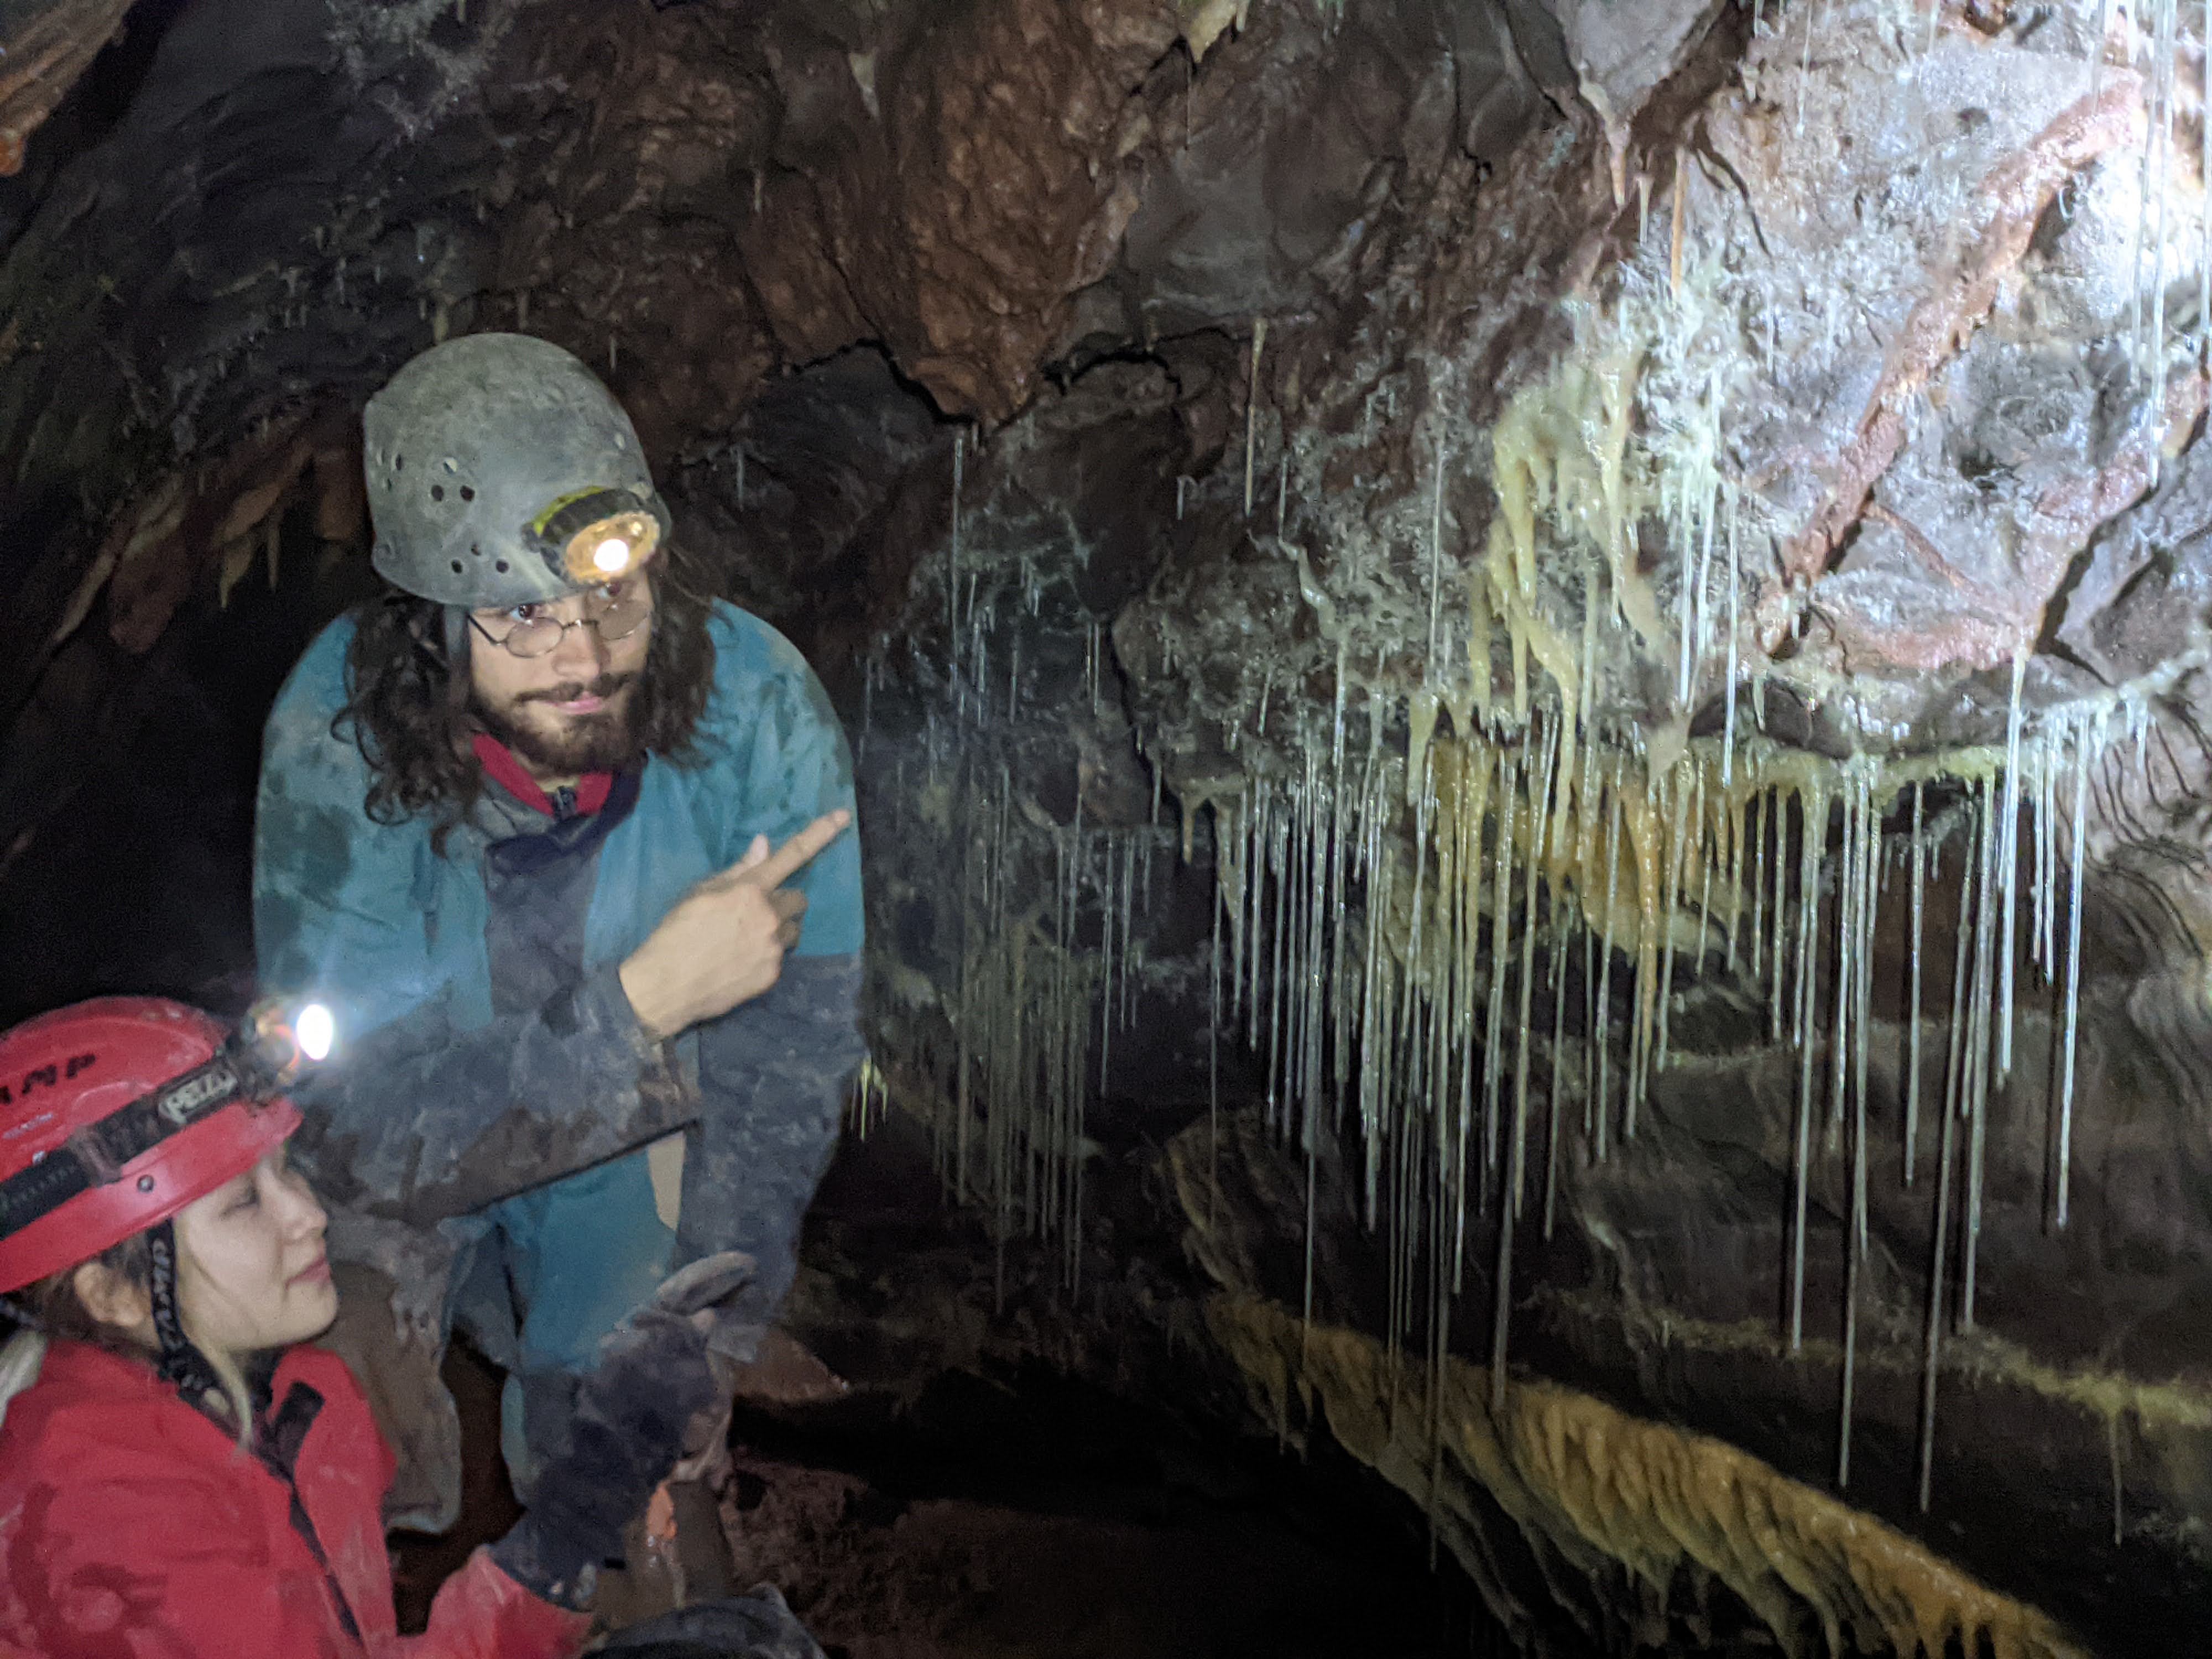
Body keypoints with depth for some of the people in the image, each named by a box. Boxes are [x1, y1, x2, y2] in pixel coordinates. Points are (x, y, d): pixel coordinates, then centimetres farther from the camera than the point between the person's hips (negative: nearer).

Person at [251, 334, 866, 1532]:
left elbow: (787, 1065, -19)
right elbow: (369, 1132, -32)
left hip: (641, 1135, 1)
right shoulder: (335, 738, -32)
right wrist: (645, 999, -42)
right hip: (401, 1153, -1)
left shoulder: (759, 707, -31)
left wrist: (700, 1352, -14)